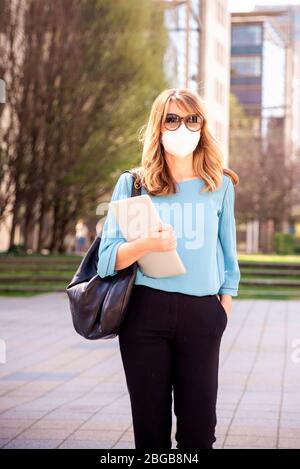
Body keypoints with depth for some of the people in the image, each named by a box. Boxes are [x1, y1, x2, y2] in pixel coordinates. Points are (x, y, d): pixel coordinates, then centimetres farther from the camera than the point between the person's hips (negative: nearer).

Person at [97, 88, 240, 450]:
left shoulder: (220, 186, 7)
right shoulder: (131, 184, 4)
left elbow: (227, 257, 14)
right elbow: (107, 259, -2)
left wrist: (225, 306, 10)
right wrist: (146, 244, -20)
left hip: (202, 314, 1)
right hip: (145, 311, 0)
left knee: (198, 428, 0)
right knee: (150, 426, 5)